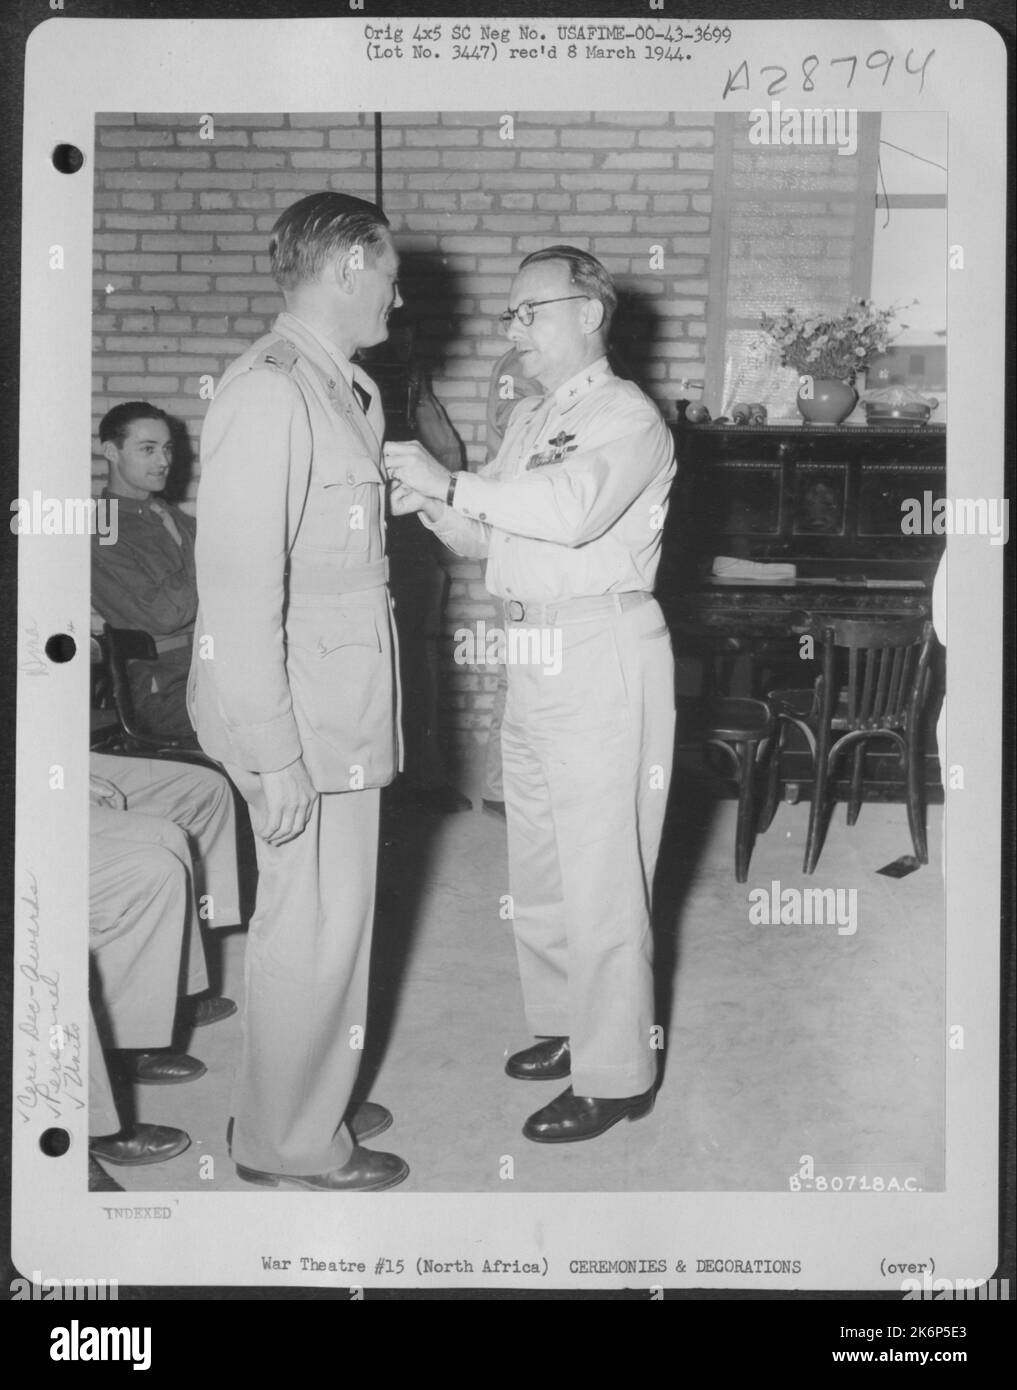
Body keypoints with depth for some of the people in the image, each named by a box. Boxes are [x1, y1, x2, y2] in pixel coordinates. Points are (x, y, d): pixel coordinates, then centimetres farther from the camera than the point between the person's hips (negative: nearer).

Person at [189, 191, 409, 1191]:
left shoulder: (348, 390, 11)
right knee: (312, 925, 2)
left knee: (336, 913, 19)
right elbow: (239, 589, -23)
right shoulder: (268, 395, -19)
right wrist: (272, 754, -23)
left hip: (345, 707, 9)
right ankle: (287, 1143, 19)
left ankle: (313, 1099, 35)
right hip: (300, 715, -9)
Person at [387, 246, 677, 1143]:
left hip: (604, 657, -9)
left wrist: (451, 484, -24)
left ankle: (615, 1076, 5)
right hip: (532, 657, 9)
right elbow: (494, 539, 19)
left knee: (601, 875, -5)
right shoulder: (528, 420, 18)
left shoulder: (627, 417, -9)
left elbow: (573, 510, -27)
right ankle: (565, 1025, 33)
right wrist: (434, 506, -1)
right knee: (536, 864, 17)